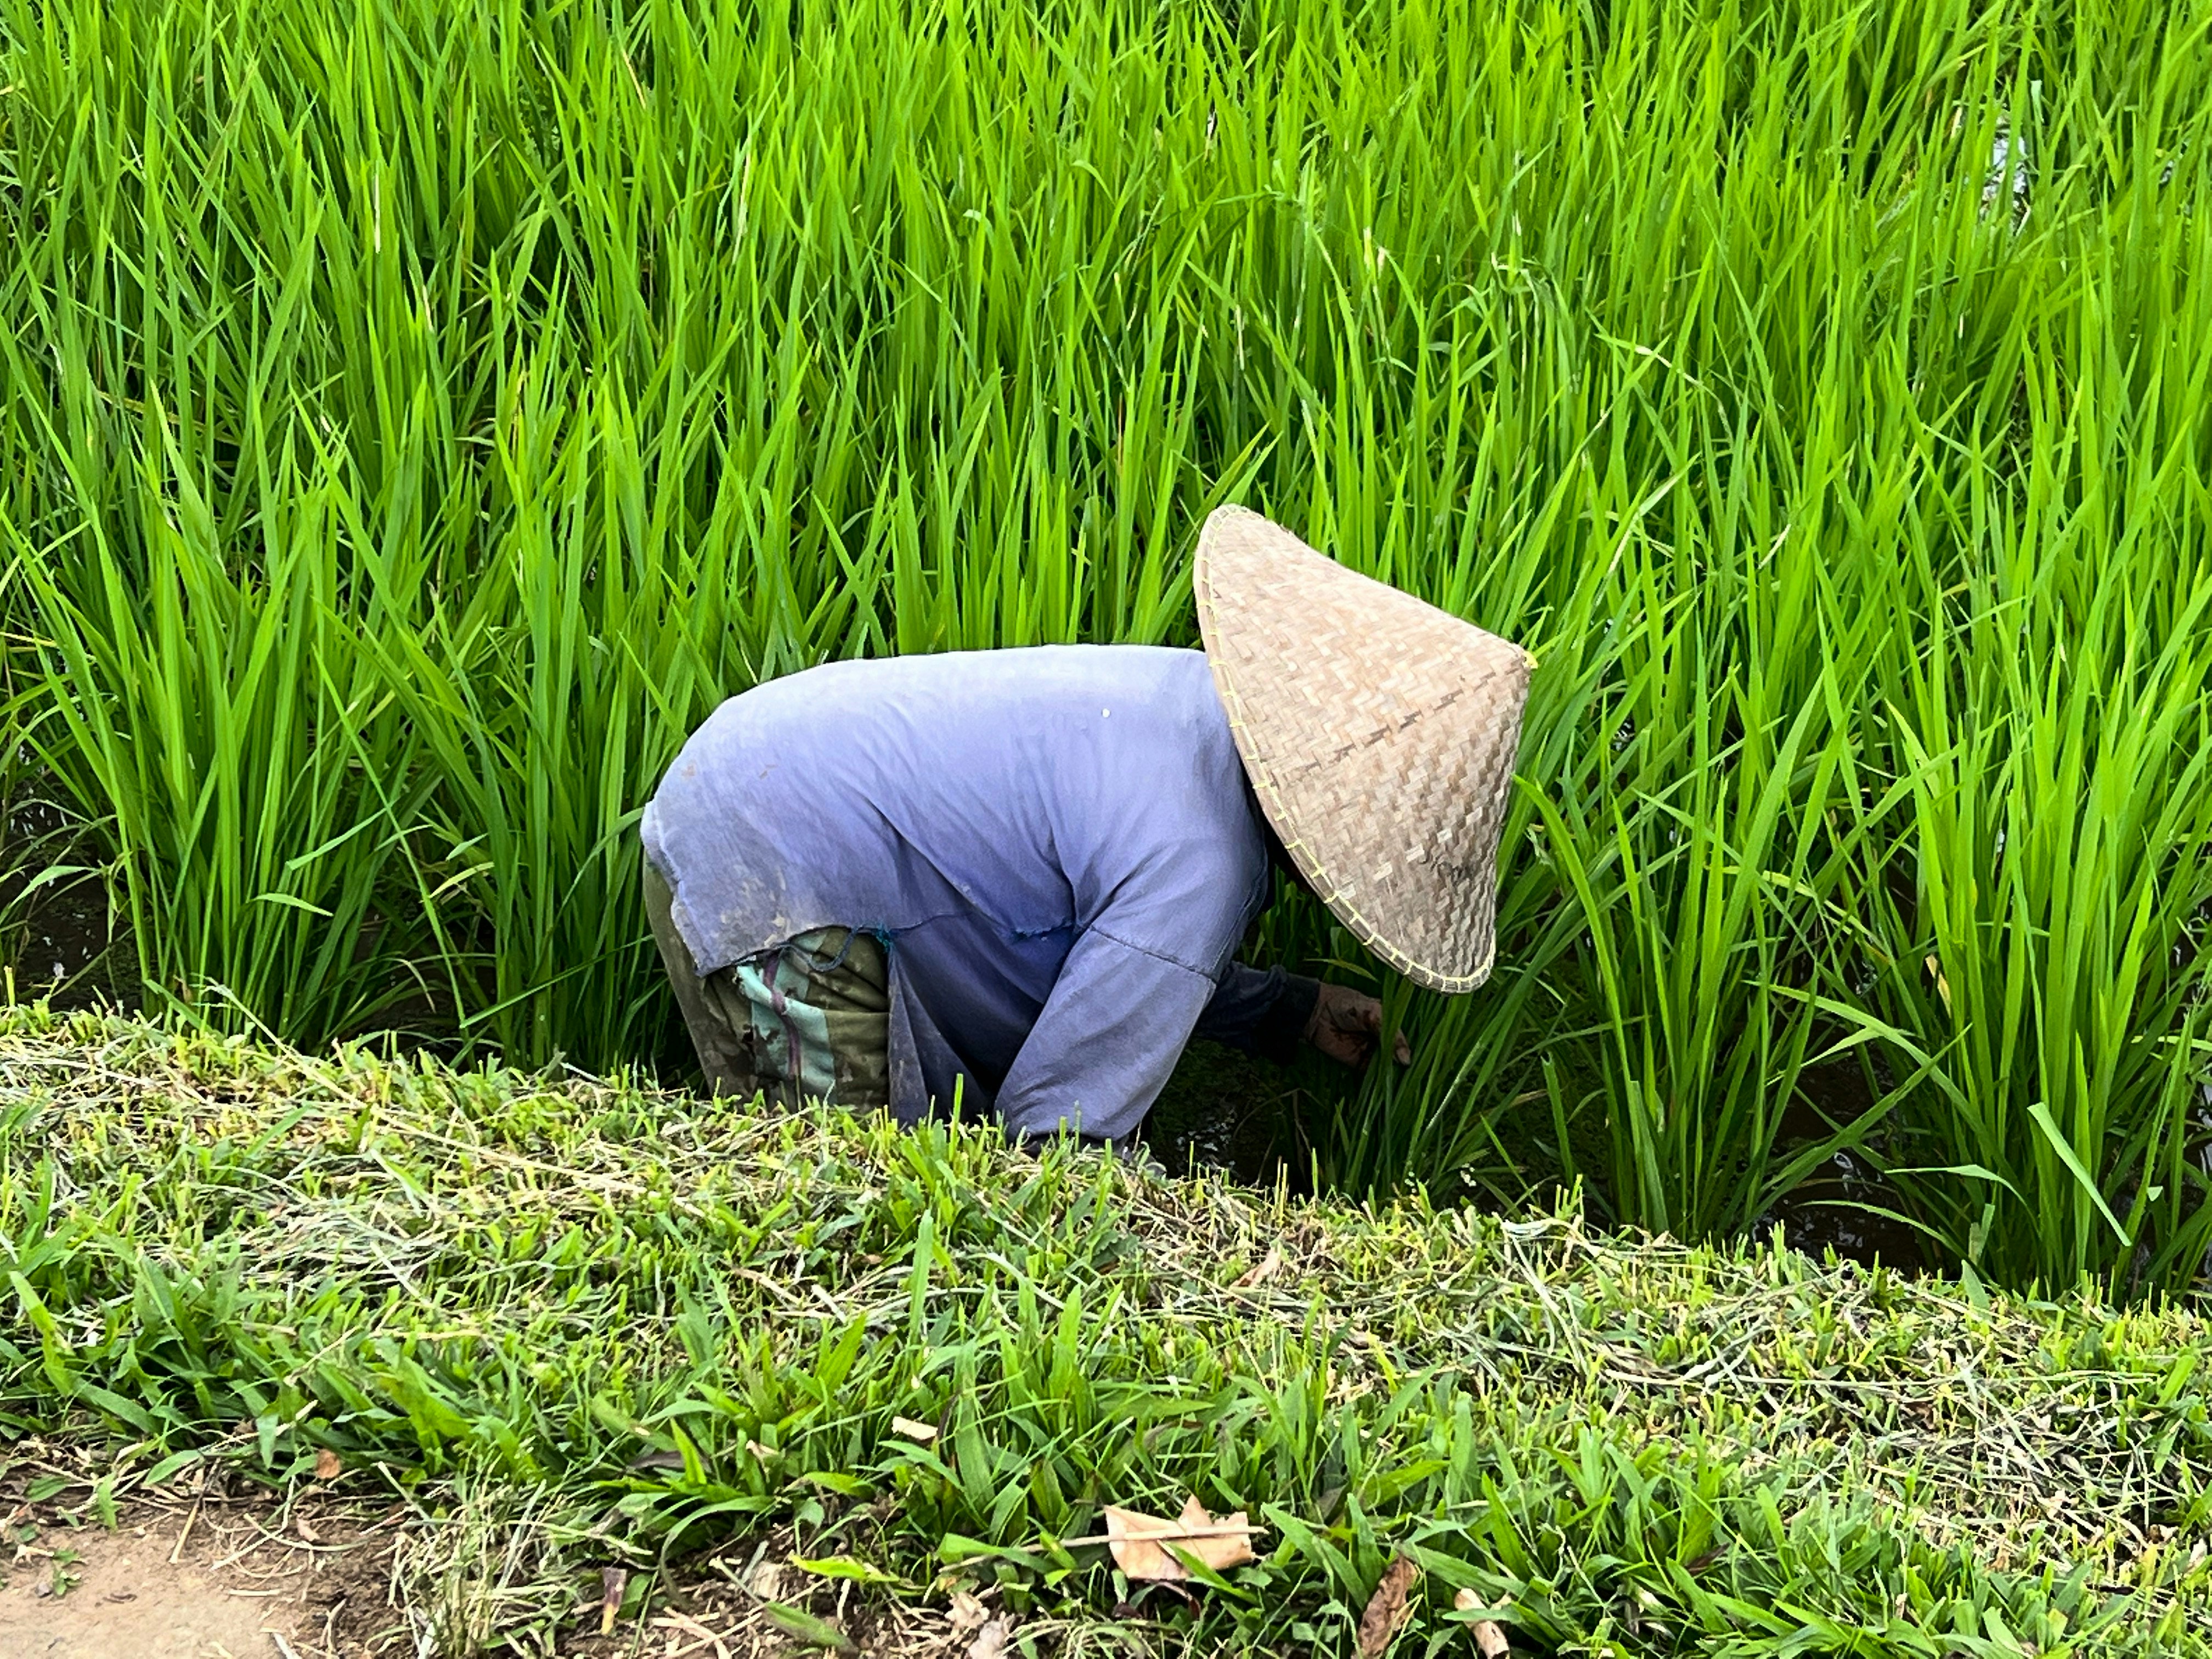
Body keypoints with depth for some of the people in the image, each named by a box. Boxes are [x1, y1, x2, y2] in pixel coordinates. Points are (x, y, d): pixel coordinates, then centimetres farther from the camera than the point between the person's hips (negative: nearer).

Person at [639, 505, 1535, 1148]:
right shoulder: (1197, 869, -27)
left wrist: (1296, 1013, 14)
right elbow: (1057, 1129, -21)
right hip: (767, 891, -10)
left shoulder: (1197, 696, 1)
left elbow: (1124, 954, 17)